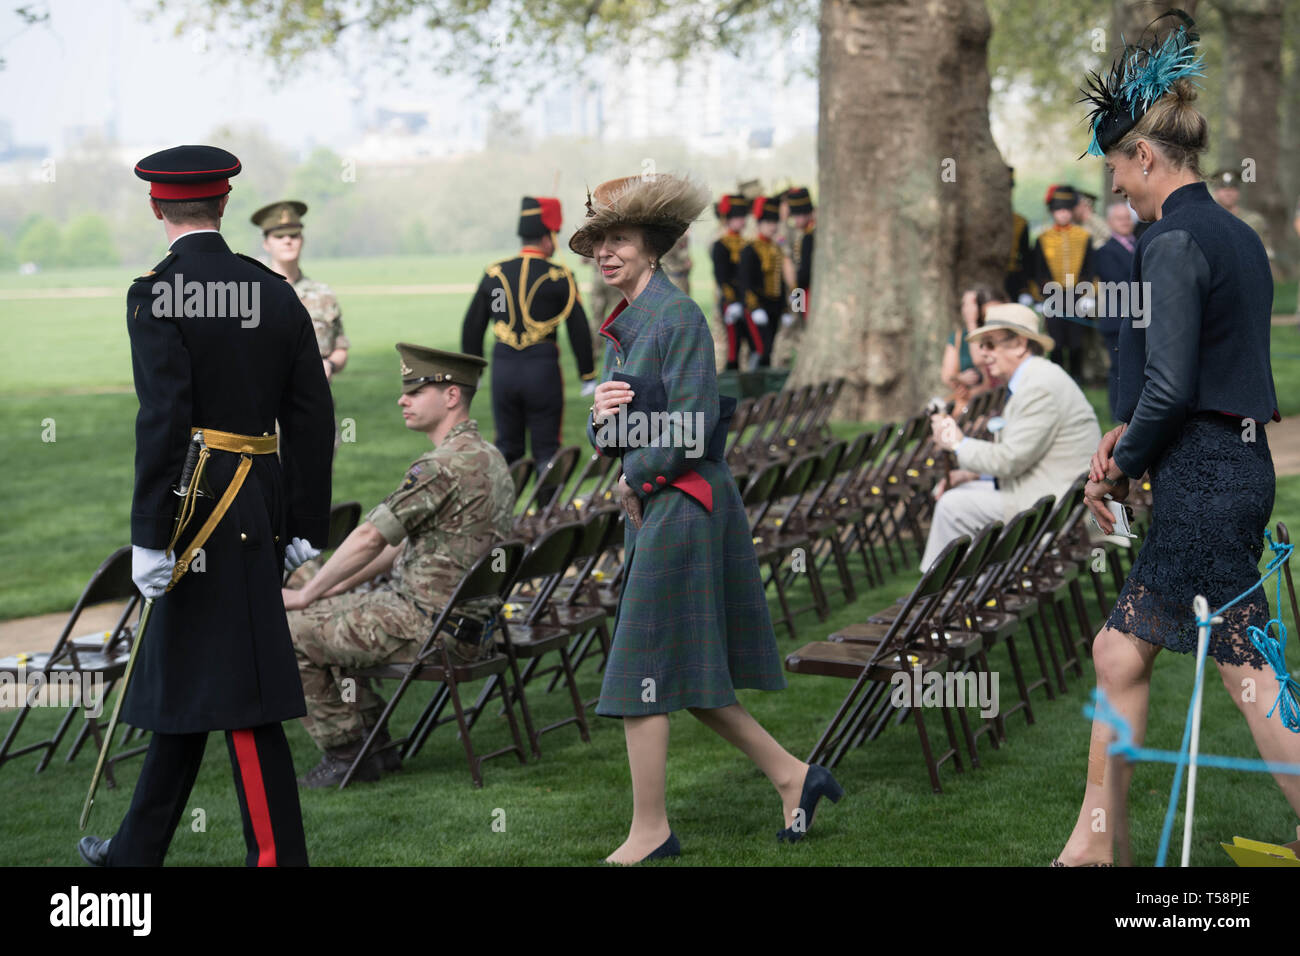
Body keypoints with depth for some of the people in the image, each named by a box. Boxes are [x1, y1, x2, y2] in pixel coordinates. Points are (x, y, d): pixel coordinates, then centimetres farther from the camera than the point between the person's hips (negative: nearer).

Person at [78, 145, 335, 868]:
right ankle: (137, 852, 28)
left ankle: (280, 856, -2)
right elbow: (313, 419, 7)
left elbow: (163, 421, -19)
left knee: (241, 696, -4)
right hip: (263, 504, 7)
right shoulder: (277, 293, 7)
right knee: (184, 675, 16)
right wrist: (305, 529, 12)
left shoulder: (156, 296, -11)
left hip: (198, 508, -7)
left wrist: (149, 538, -16)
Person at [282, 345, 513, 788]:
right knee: (332, 614, 24)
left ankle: (343, 753, 4)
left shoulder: (443, 465, -20)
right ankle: (376, 746, 22)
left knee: (290, 630, -4)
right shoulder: (487, 457, 13)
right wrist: (338, 586, 14)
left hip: (429, 626, -10)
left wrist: (307, 595, -6)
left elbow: (369, 538, -19)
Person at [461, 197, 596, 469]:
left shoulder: (494, 273, 4)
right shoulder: (559, 277, -5)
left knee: (506, 449, 13)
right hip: (543, 370, -3)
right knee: (546, 449, 5)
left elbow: (472, 326, 9)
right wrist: (588, 375, 5)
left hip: (503, 370, 3)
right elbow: (579, 329, -4)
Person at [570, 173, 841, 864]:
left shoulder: (677, 316, -12)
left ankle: (650, 831, 5)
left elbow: (693, 418, -20)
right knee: (681, 675, 12)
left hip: (681, 503, -9)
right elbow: (609, 437, 15)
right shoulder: (621, 328, 14)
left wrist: (633, 478, -10)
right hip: (650, 506, 9)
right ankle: (791, 776, 21)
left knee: (643, 671, -5)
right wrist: (600, 417, -8)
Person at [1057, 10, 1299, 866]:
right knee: (1120, 652, 13)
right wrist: (1126, 436, 10)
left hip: (1202, 480, -10)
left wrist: (1120, 467, -5)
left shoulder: (1173, 241, -15)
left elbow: (1170, 385, -20)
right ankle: (1093, 842, 20)